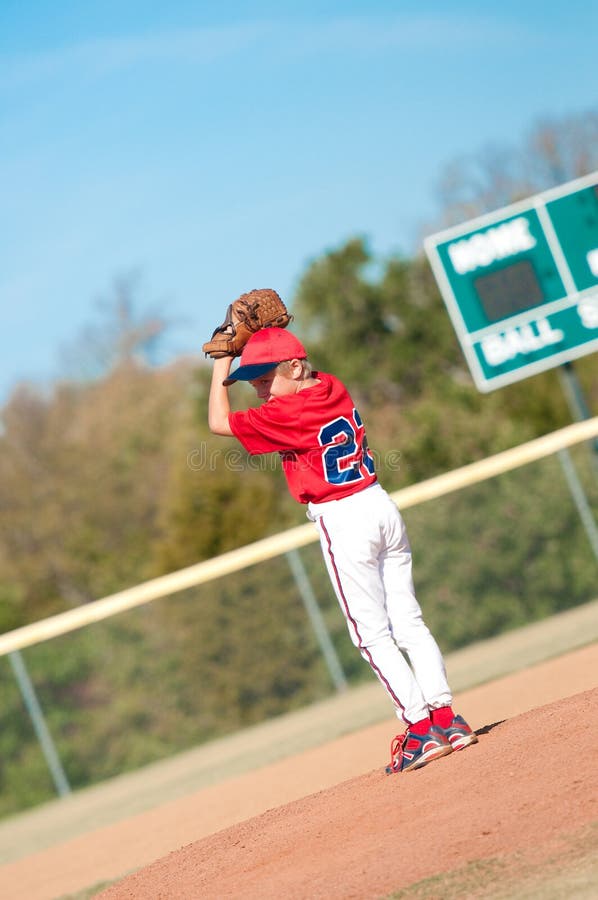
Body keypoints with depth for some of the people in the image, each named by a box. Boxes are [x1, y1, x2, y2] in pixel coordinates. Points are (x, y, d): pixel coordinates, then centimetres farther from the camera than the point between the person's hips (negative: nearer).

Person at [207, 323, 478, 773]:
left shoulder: (285, 414, -14)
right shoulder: (335, 389, 7)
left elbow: (219, 422, -6)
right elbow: (305, 378, 31)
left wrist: (221, 364, 1)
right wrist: (264, 340, 19)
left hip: (343, 522, -8)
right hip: (383, 508, 8)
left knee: (373, 635, -1)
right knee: (408, 621, 10)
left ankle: (421, 730, -3)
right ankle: (446, 717, 10)